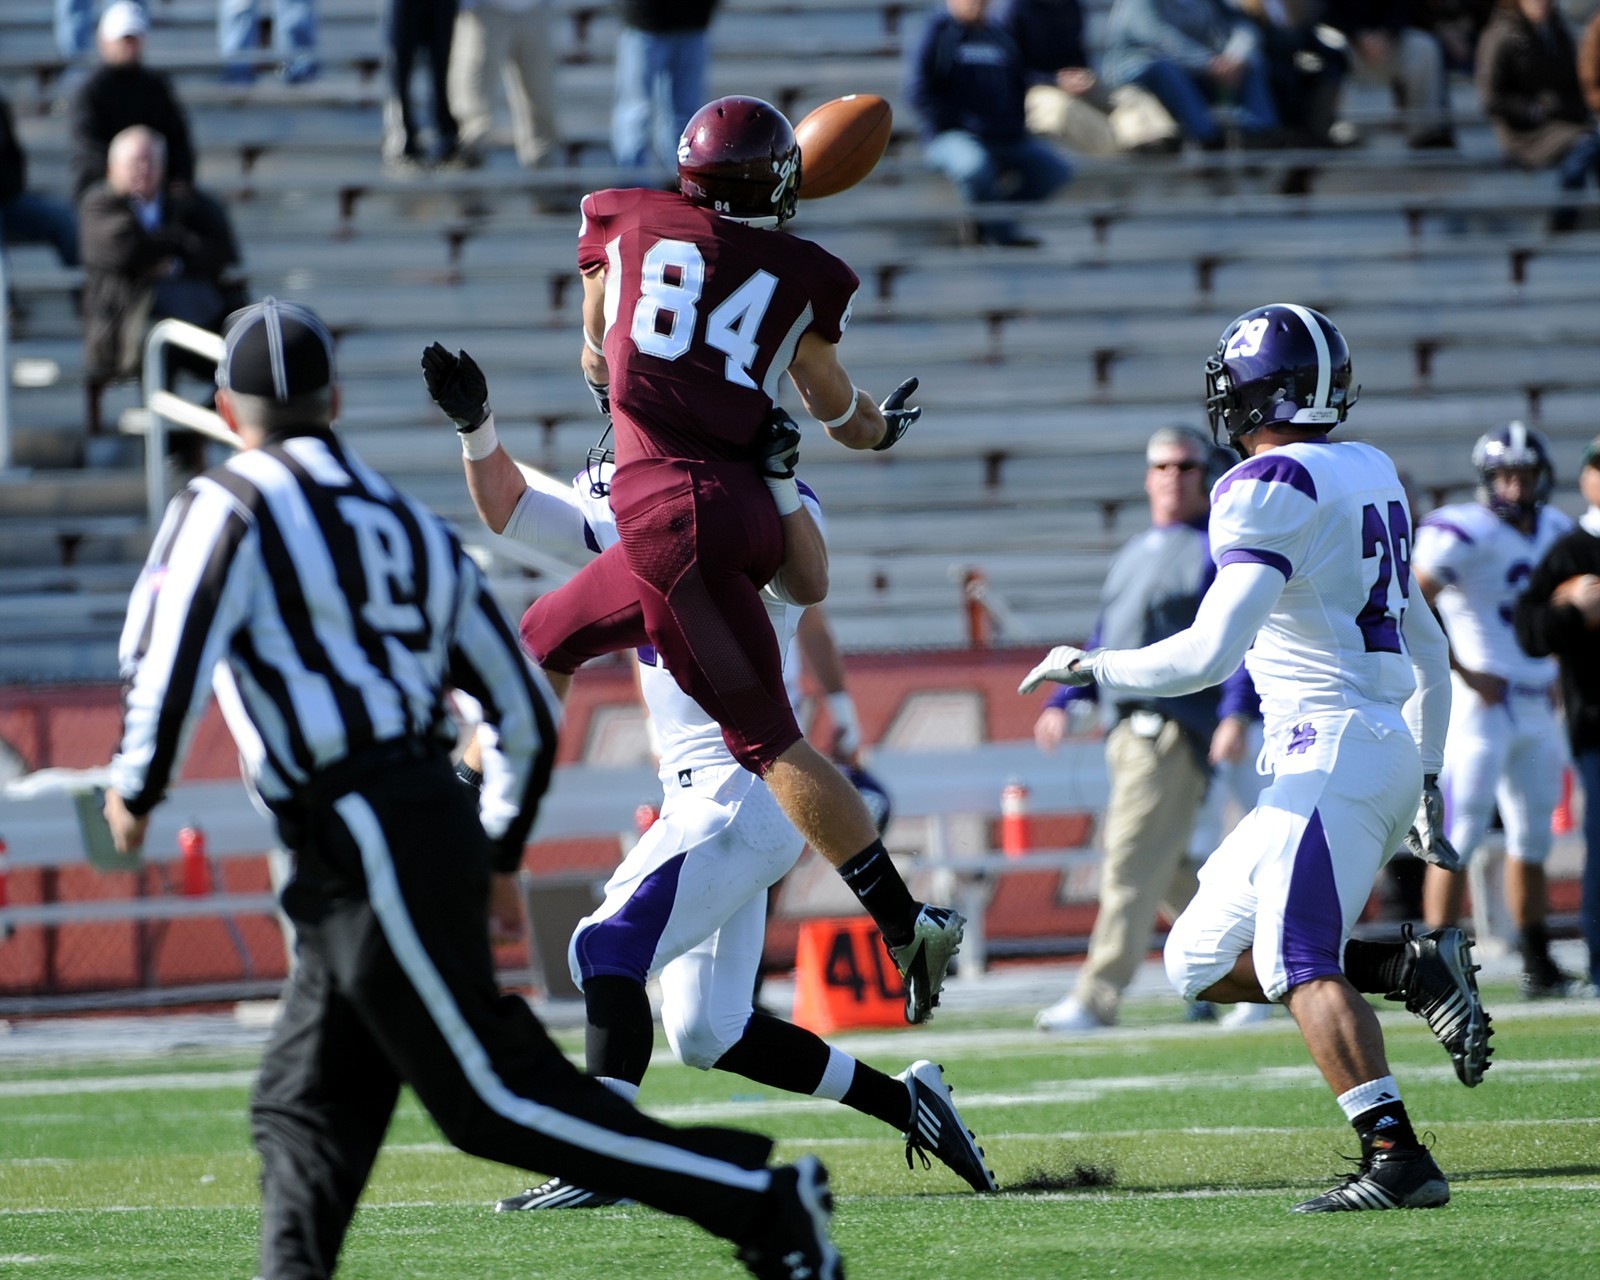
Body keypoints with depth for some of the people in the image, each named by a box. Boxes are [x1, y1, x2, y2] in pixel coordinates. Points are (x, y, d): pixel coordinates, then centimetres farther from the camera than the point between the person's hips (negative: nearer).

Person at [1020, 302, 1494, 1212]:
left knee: (1299, 965, -17)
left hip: (1334, 750, -9)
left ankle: (1398, 1159, -25)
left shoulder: (1272, 489, -11)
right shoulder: (1371, 476, 17)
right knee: (1202, 961, 10)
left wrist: (1089, 669, -4)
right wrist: (1425, 779, 30)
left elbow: (1209, 654, -19)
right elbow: (1429, 652, 24)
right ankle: (1417, 971, 2)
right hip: (1389, 750, 9)